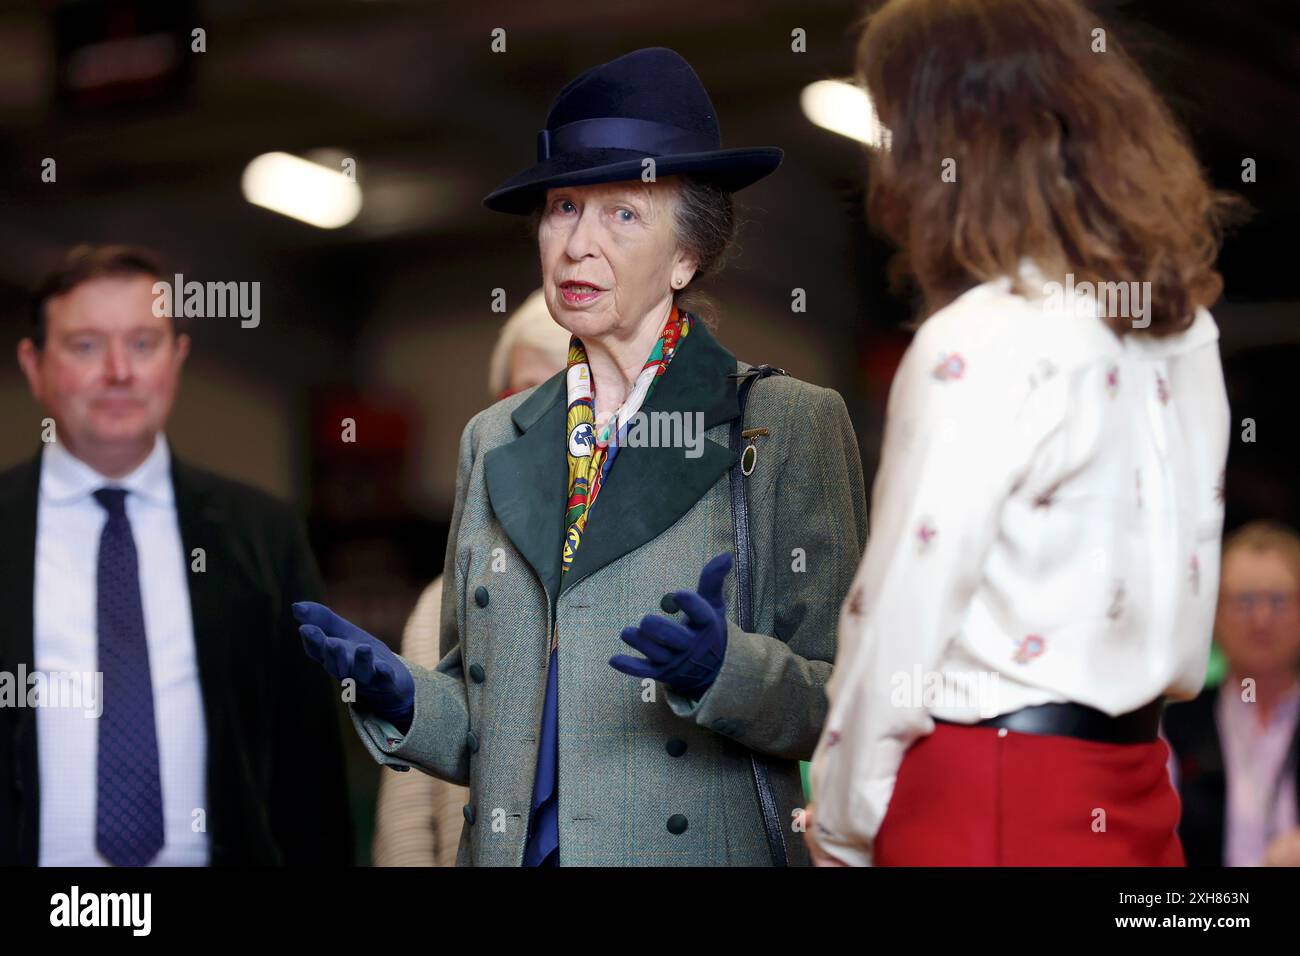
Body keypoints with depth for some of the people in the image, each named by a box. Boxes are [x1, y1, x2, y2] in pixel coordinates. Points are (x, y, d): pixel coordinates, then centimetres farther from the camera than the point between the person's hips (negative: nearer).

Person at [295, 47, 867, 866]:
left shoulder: (790, 425, -3)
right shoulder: (494, 442, 11)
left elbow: (845, 705, -5)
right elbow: (485, 725, 14)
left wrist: (724, 671, -22)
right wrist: (403, 699, -5)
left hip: (705, 847, -4)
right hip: (512, 851, 4)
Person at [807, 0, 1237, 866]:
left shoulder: (980, 346, -17)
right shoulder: (1180, 325, 7)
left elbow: (901, 618, -14)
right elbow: (1183, 589, 12)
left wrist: (840, 831, -3)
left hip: (990, 802, -8)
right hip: (1132, 788, 8)